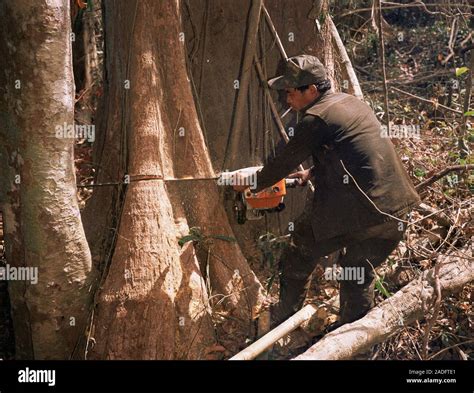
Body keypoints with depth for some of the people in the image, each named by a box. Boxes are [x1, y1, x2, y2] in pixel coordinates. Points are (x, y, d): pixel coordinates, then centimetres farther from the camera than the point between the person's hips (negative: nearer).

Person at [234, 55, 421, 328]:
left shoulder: (316, 118, -9)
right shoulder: (354, 103, 15)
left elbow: (285, 163, 2)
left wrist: (252, 185, 17)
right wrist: (311, 173, 32)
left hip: (356, 210, -7)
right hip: (398, 210, 7)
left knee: (301, 253, 15)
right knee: (360, 275, 19)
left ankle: (283, 321, 28)